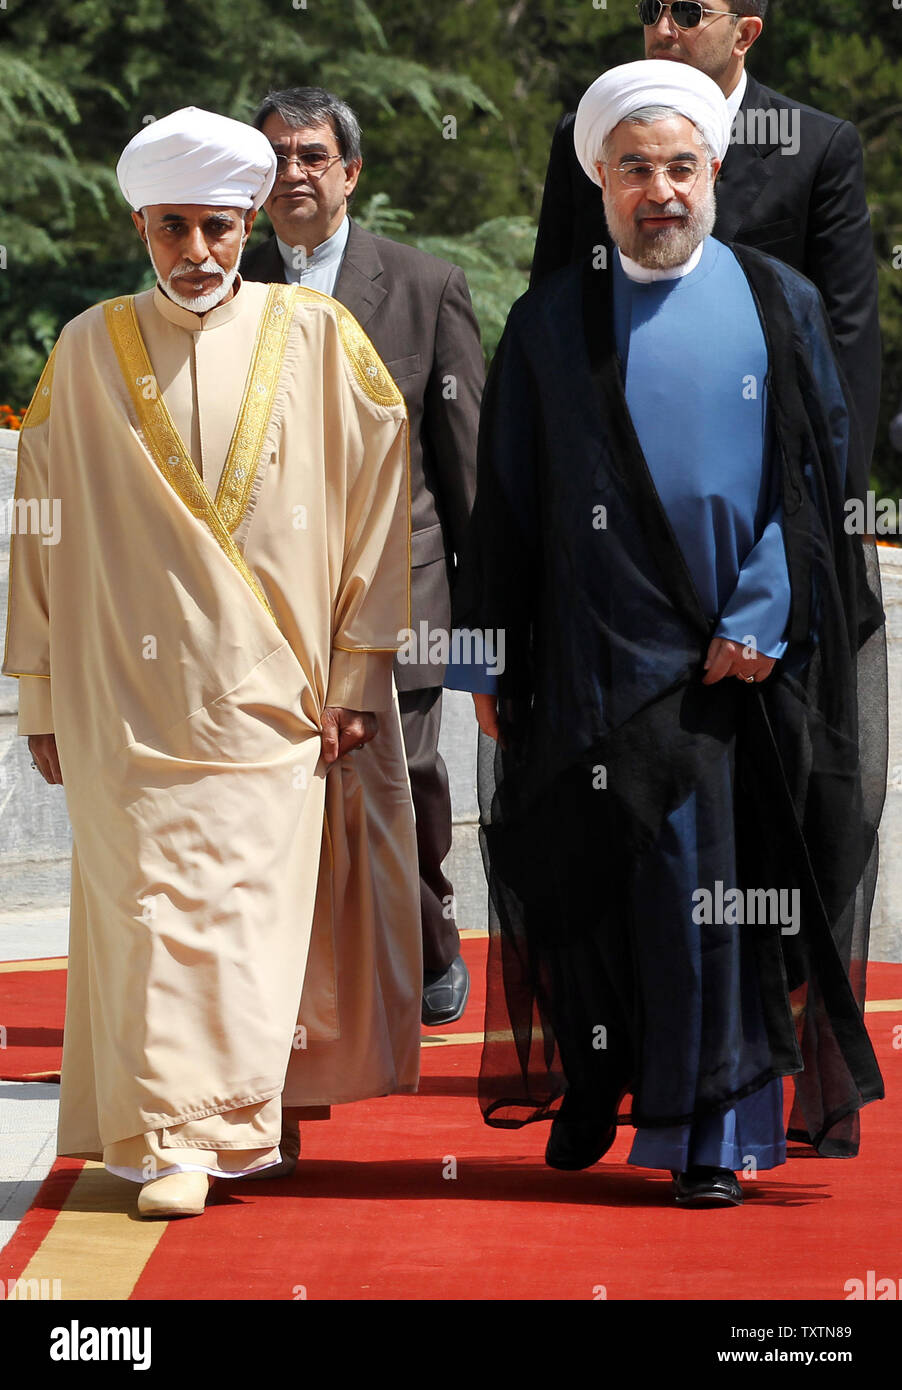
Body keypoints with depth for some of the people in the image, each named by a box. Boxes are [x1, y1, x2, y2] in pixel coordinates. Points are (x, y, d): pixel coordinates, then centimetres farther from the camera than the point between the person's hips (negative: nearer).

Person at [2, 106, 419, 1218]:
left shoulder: (315, 340, 3)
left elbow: (375, 501, 4)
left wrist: (358, 675, 1)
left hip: (268, 695, 0)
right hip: (128, 697, 0)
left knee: (250, 909, -3)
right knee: (151, 908, -5)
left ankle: (219, 1127, 5)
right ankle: (172, 1139, 0)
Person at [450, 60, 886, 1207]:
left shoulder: (781, 306, 5)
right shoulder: (551, 323, 7)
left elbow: (823, 471, 2)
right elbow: (505, 502, 8)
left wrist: (760, 619, -9)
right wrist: (491, 660, 4)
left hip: (745, 651, -1)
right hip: (594, 654, 1)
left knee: (716, 887, -3)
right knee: (591, 877, 3)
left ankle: (712, 1131, 6)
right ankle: (596, 1077, 26)